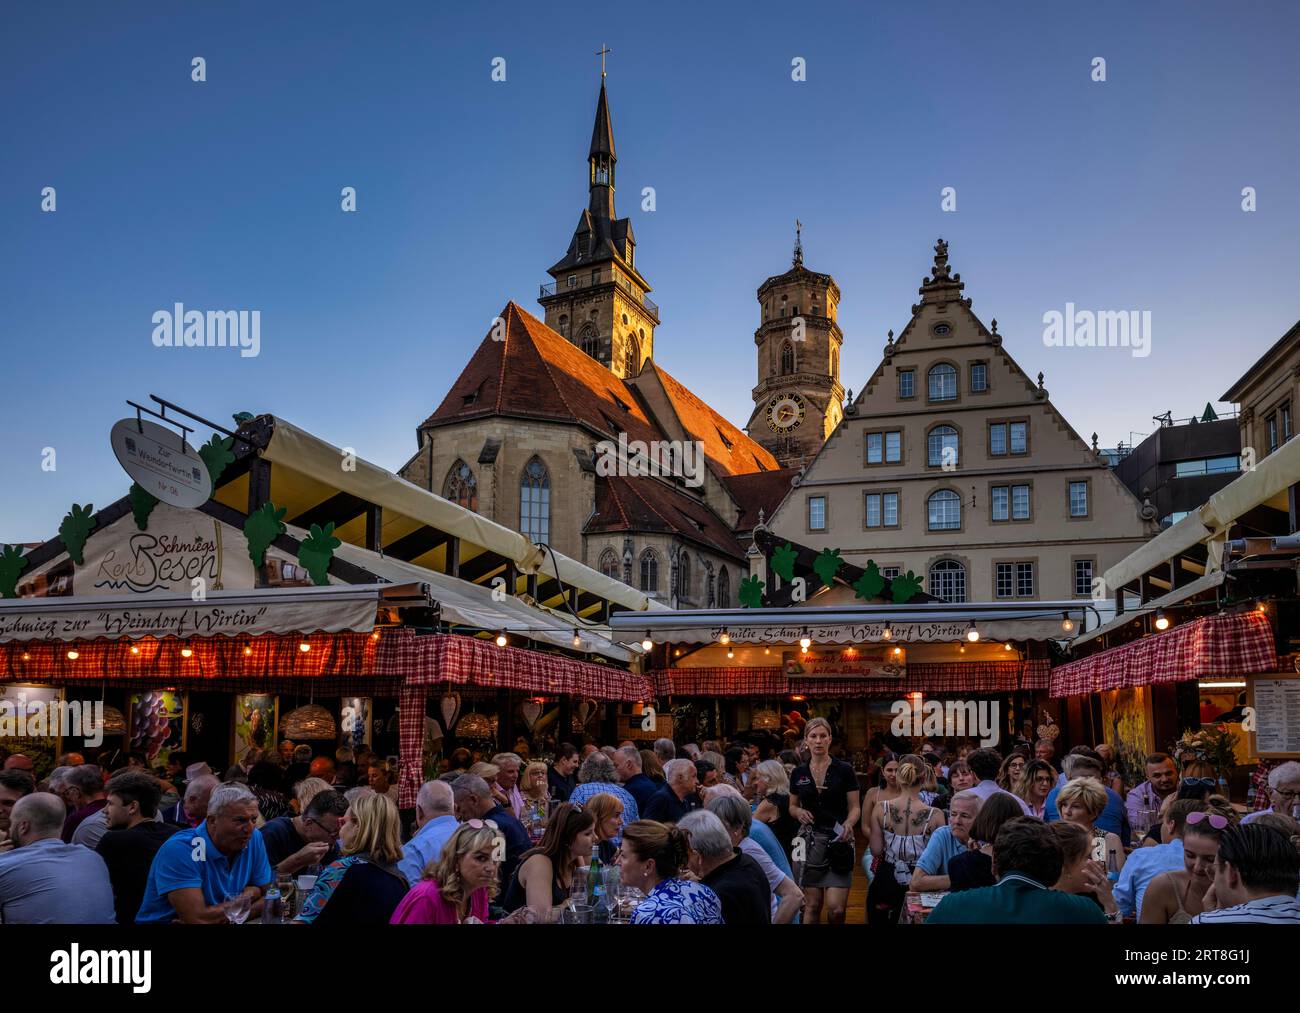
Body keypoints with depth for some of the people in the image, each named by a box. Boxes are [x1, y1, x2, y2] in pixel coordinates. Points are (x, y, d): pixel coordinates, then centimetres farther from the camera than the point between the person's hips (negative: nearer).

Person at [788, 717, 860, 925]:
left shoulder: (844, 770, -2)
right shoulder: (798, 773, 5)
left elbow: (855, 807, -1)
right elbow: (792, 806, 16)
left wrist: (849, 824, -21)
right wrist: (799, 812, -6)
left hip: (838, 839, -2)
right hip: (809, 840, 2)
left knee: (836, 908, -9)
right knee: (813, 905, 3)